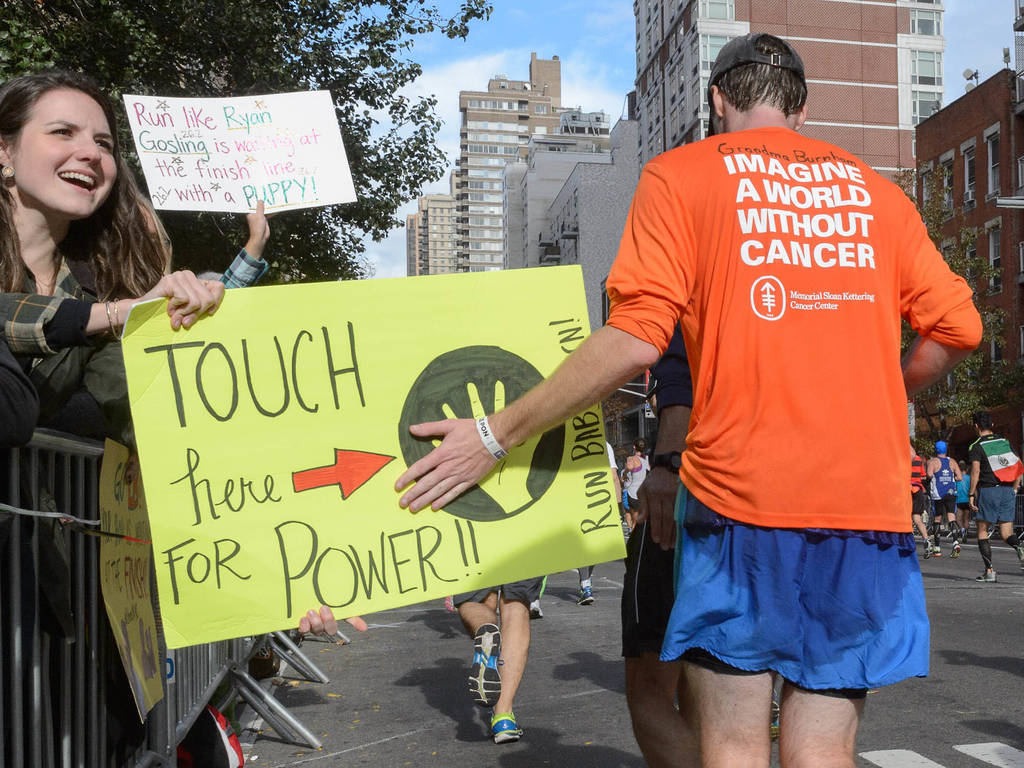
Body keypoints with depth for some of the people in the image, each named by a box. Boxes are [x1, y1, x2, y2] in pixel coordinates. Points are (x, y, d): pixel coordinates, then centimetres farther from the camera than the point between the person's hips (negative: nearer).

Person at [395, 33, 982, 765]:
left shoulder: (681, 174, 3)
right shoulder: (873, 188, 15)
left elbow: (634, 339, -8)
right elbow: (957, 327, 10)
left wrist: (496, 435, -2)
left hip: (742, 491, -3)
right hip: (869, 497, 4)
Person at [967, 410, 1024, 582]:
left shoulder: (976, 446, -5)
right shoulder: (1005, 442, 12)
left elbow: (975, 471, -14)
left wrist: (971, 494, -10)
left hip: (988, 490, -4)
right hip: (1007, 491, 5)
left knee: (982, 531, 7)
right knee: (1006, 533, 8)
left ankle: (989, 571, 0)